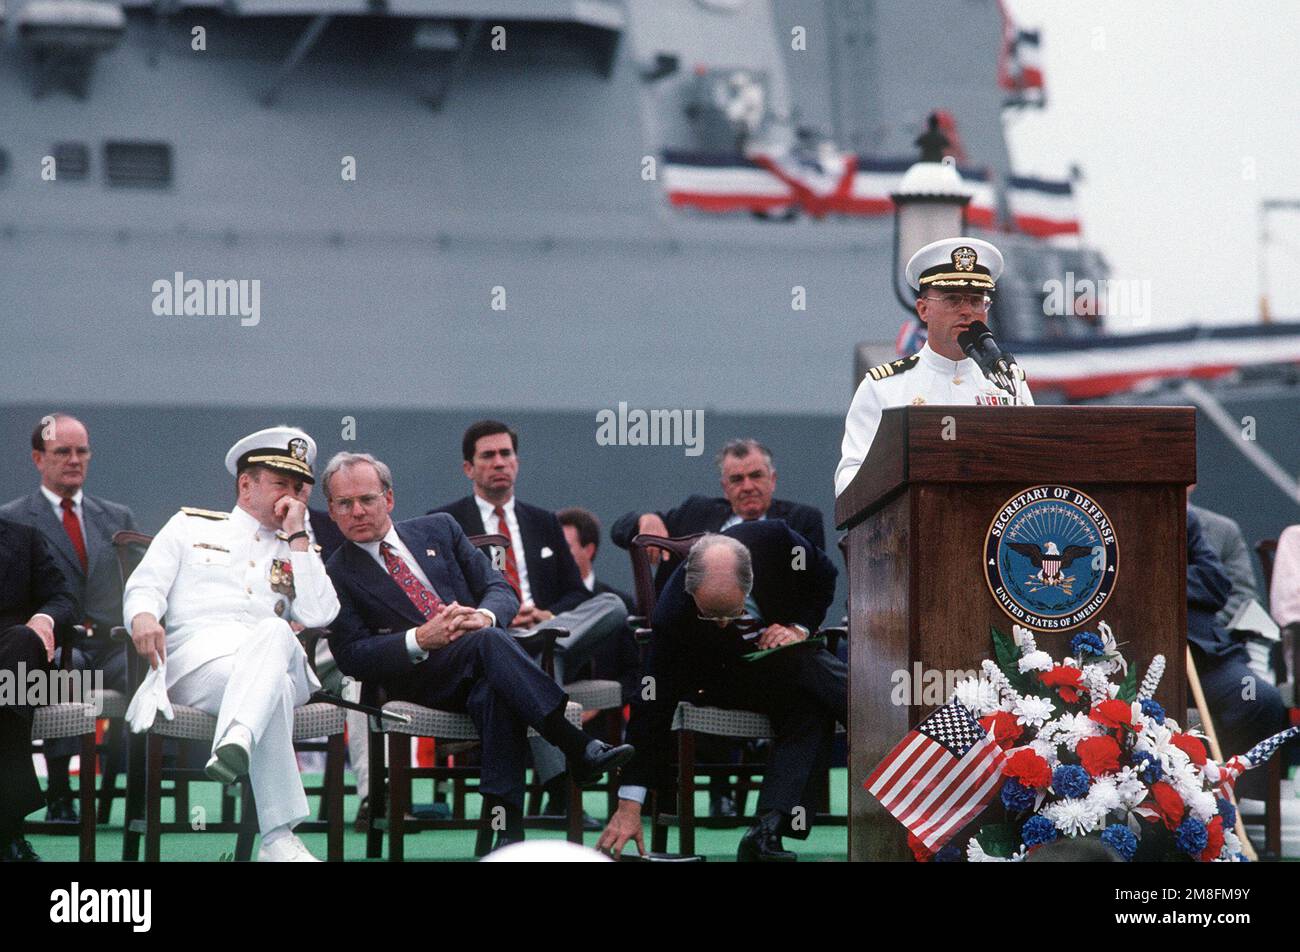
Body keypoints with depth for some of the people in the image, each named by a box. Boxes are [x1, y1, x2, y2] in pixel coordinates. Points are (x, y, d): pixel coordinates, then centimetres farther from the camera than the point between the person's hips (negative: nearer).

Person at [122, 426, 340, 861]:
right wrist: (143, 615, -13)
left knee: (273, 633, -40)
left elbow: (319, 616, 11)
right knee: (274, 689, -40)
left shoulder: (299, 551, 30)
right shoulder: (191, 526, 26)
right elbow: (144, 585, 13)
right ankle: (279, 838, -53)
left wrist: (297, 537, 11)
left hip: (274, 648, 2)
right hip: (200, 656, -2)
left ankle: (236, 743, -68)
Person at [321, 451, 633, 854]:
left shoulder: (439, 530, 19)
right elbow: (351, 656, -2)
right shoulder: (336, 575, 9)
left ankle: (501, 818, -45)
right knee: (489, 642, -35)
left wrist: (485, 615, -12)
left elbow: (501, 589, 14)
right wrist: (420, 639, -17)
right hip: (420, 679, -3)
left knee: (495, 693, -37)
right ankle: (578, 749, -40)